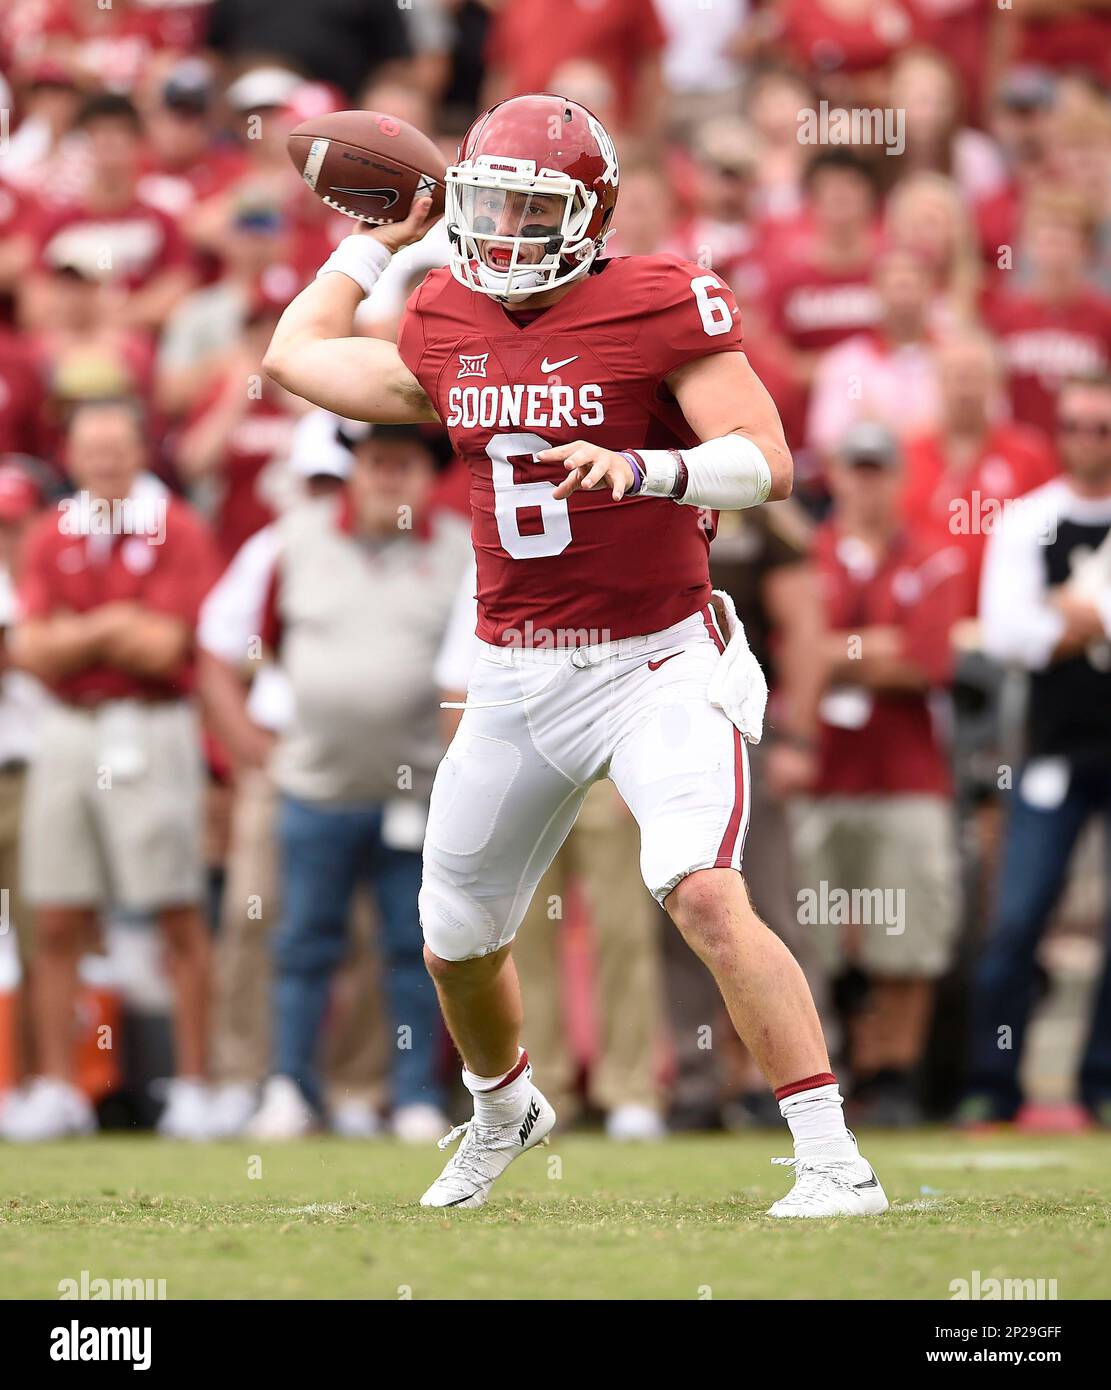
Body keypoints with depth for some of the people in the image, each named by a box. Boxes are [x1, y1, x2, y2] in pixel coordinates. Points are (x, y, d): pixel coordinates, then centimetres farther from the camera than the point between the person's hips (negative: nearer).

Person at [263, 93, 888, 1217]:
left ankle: (834, 1161, -24)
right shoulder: (446, 328, 5)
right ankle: (503, 1108, 50)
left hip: (656, 666, -6)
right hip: (517, 679, 6)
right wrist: (379, 239, 24)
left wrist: (641, 469, -35)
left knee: (705, 895, -27)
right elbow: (295, 357, 22)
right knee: (456, 941, 18)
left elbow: (766, 459, -19)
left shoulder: (659, 304, -12)